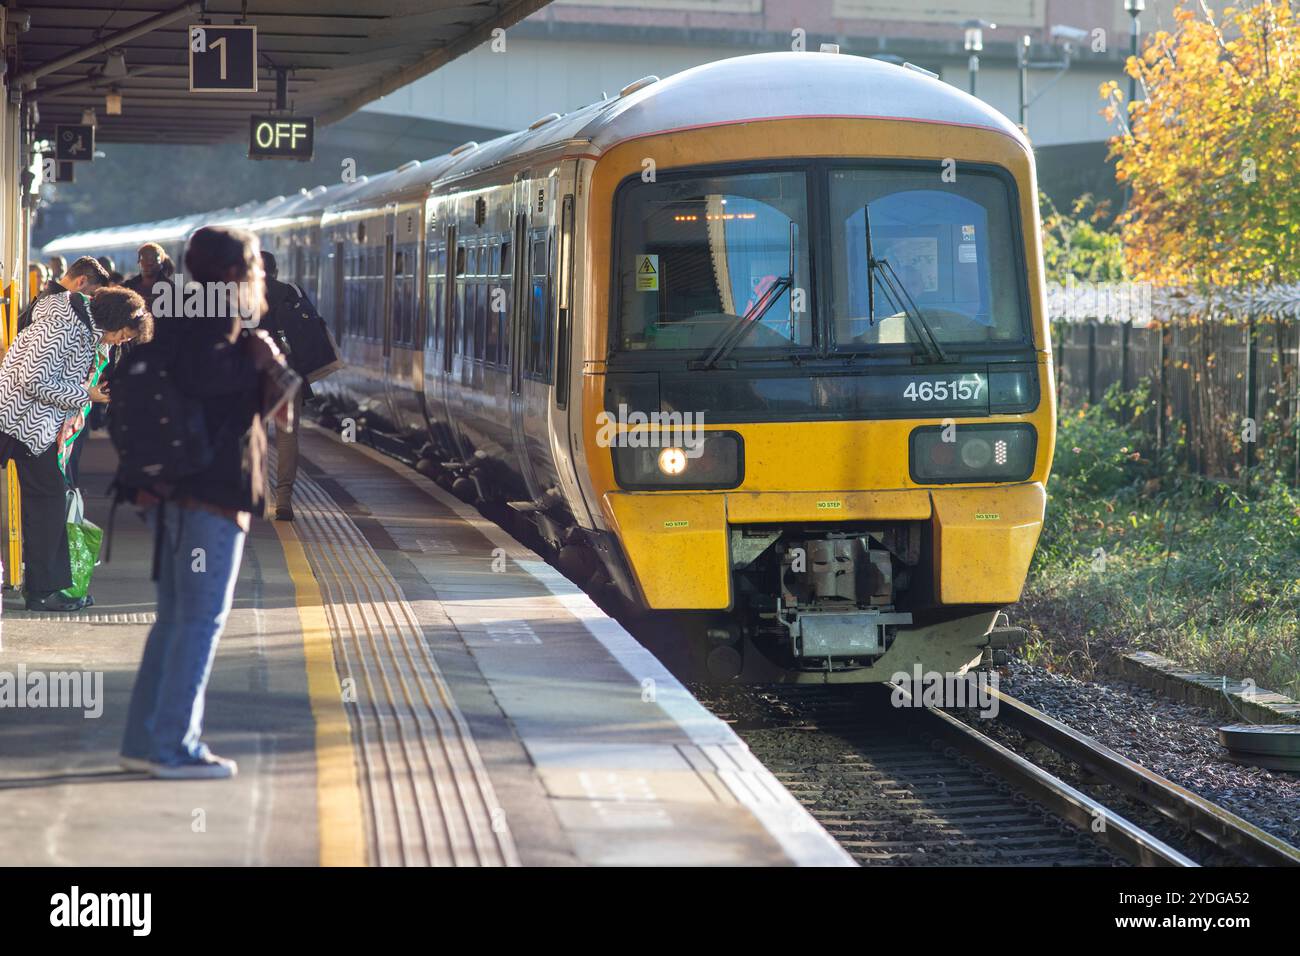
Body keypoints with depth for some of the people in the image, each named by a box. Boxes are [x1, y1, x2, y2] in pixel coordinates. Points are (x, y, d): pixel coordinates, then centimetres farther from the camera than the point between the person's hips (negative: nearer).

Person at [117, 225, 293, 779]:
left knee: (176, 617, 15)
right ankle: (176, 747, -7)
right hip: (212, 488, -10)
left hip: (172, 489, 10)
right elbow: (198, 373, -28)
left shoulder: (180, 319, 18)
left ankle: (145, 740, 17)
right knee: (202, 618, -6)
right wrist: (255, 360, -16)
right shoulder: (222, 318, -11)